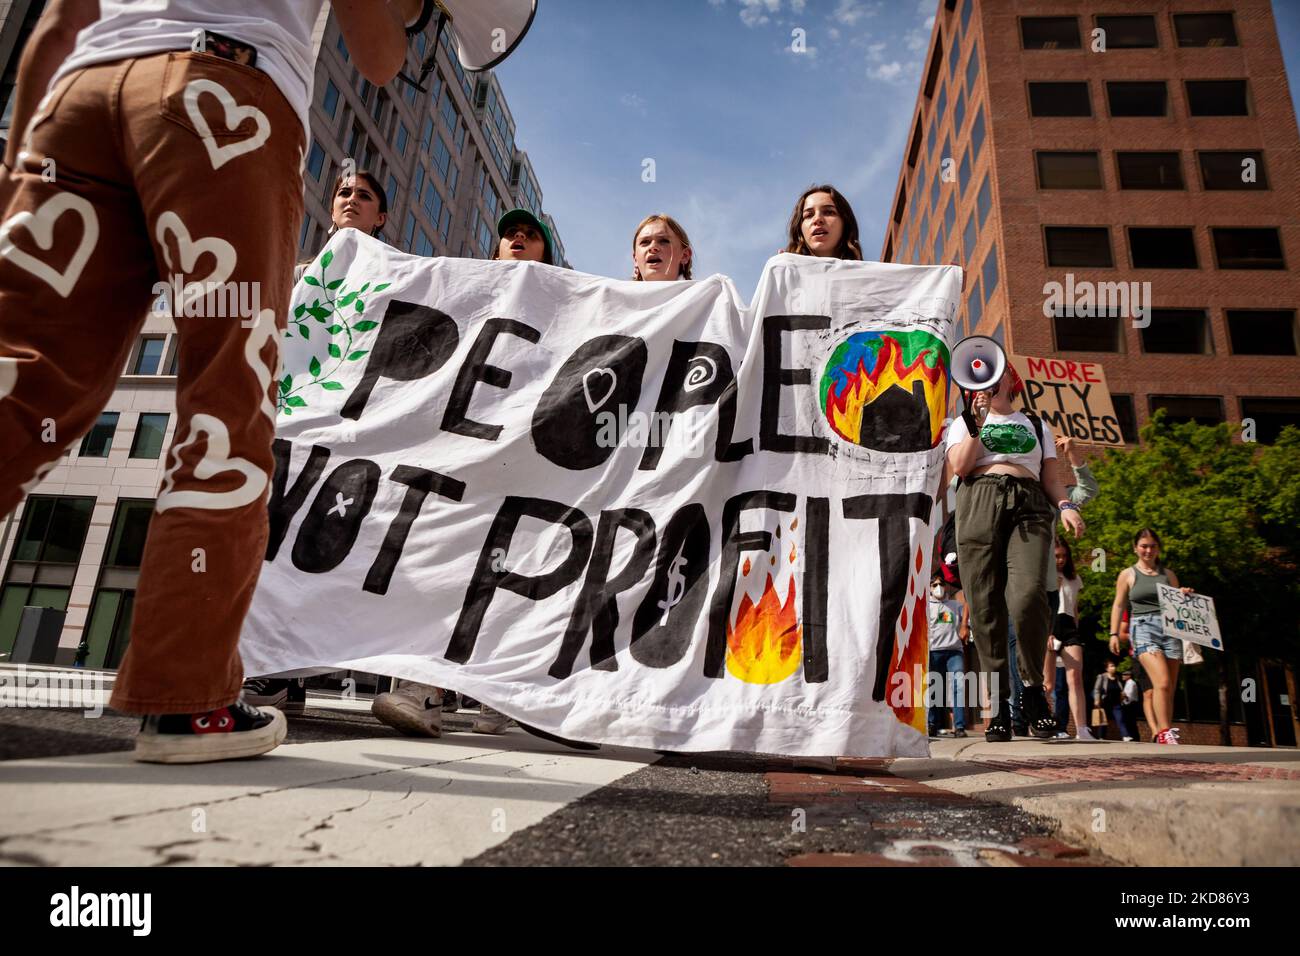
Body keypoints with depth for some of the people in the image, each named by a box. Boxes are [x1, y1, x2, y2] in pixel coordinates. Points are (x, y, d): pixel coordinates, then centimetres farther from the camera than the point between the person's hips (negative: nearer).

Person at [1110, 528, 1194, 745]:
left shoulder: (1168, 574, 18)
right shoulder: (1127, 574, 10)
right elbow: (1118, 606, 9)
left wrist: (1184, 596, -1)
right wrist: (1114, 633, 1)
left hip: (1170, 627, 4)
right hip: (1143, 627, -4)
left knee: (1169, 688, 1)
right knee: (1162, 682, -20)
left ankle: (1163, 733, 8)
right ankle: (1164, 732, -17)